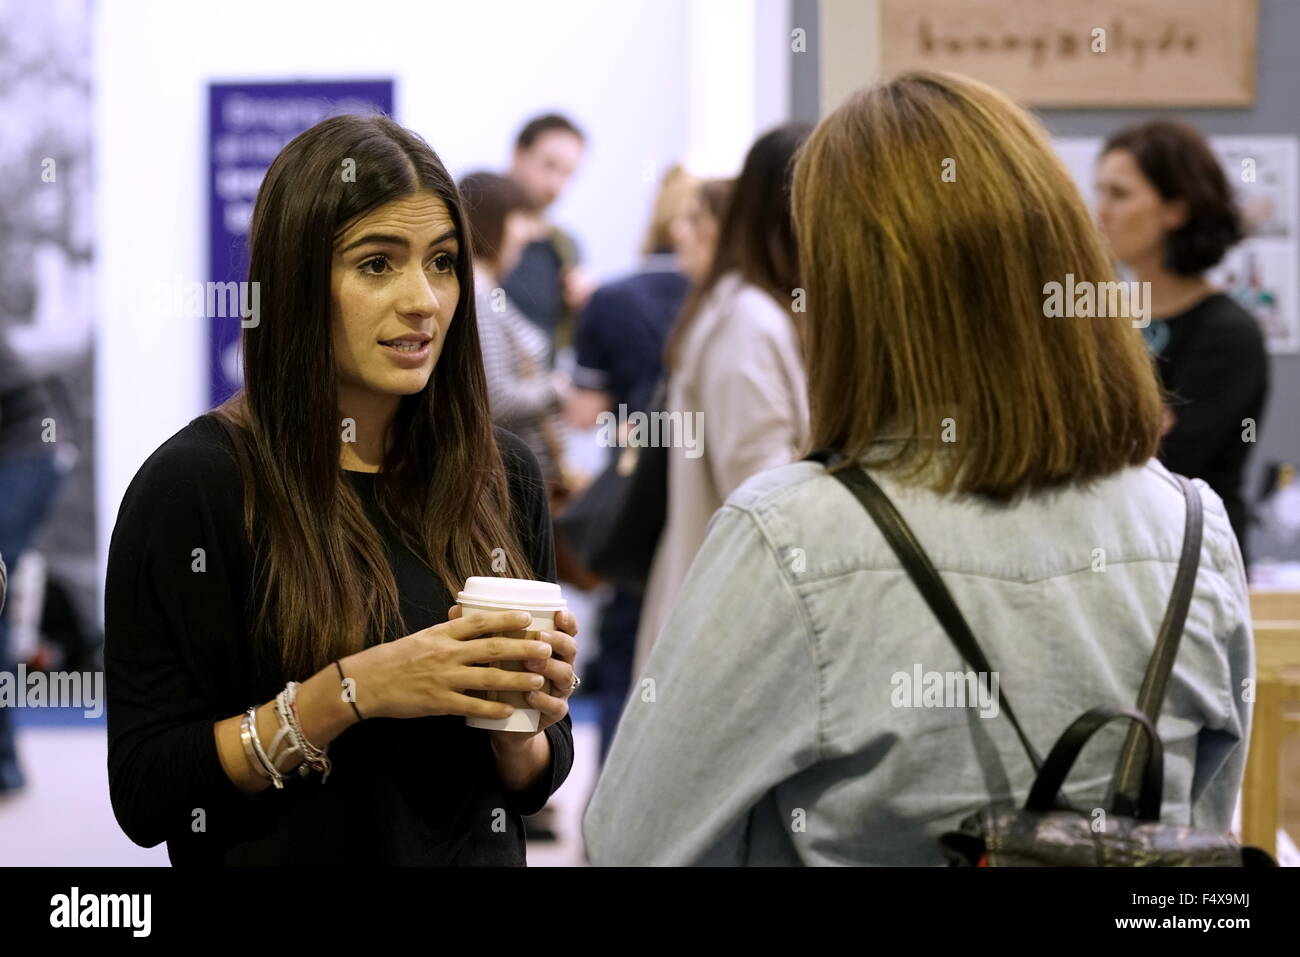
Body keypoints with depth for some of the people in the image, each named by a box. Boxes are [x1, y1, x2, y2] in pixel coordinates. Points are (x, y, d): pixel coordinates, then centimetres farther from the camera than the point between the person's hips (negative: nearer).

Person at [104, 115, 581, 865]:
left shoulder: (504, 475, -3)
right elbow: (145, 797, -17)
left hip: (480, 854, 4)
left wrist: (520, 730, -16)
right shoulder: (196, 485, -16)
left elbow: (537, 784, 5)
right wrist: (352, 690, -26)